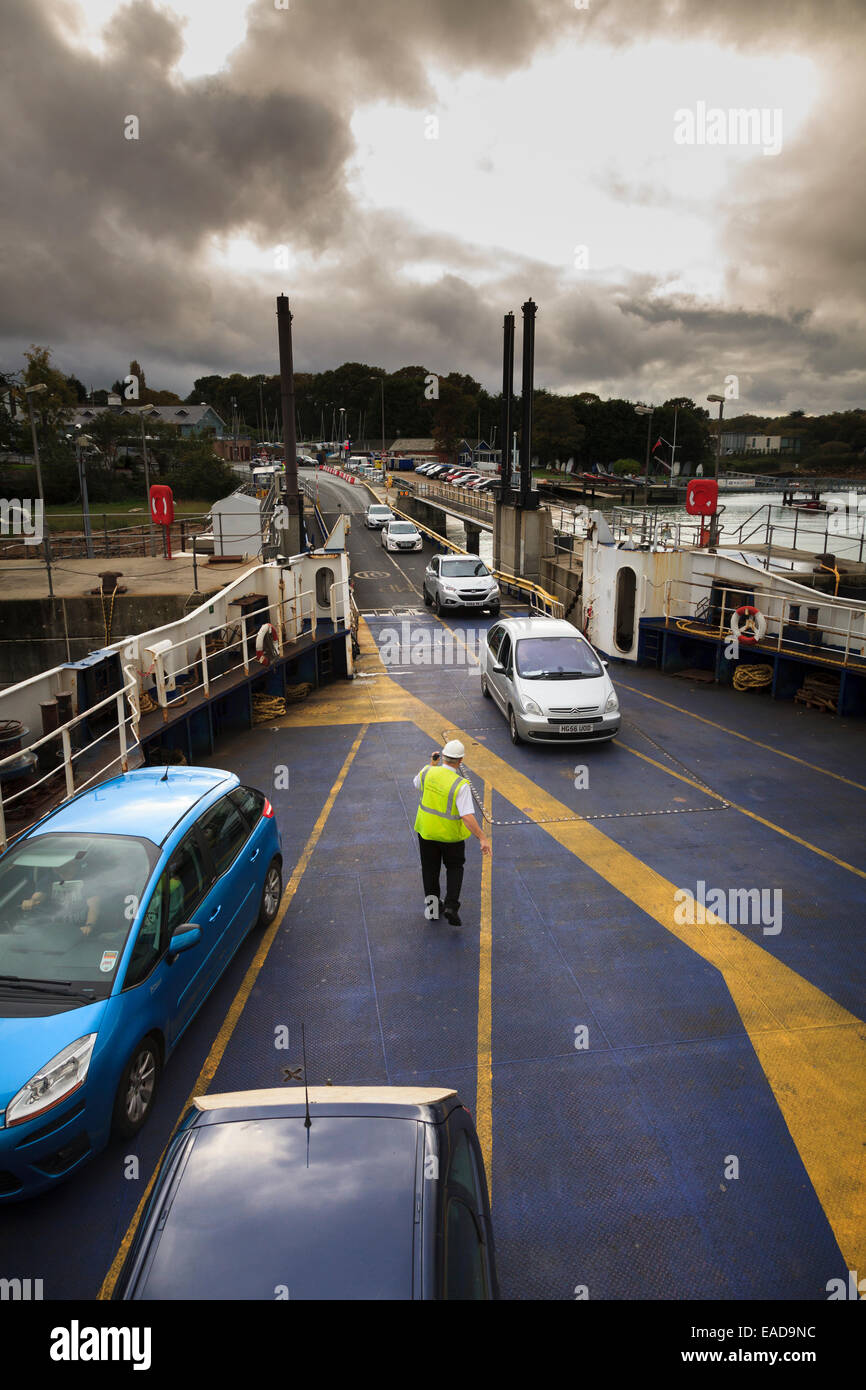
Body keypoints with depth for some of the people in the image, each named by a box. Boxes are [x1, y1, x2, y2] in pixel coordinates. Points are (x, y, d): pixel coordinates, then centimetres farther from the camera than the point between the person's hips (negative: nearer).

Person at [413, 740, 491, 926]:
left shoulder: (427, 772, -13)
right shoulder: (461, 785, -25)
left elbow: (417, 785, 11)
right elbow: (467, 816, -29)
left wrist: (432, 765, 15)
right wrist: (483, 838, -25)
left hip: (426, 829, 3)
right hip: (451, 834, -3)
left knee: (430, 867, 21)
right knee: (454, 867, 18)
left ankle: (432, 903, 24)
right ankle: (451, 906, 5)